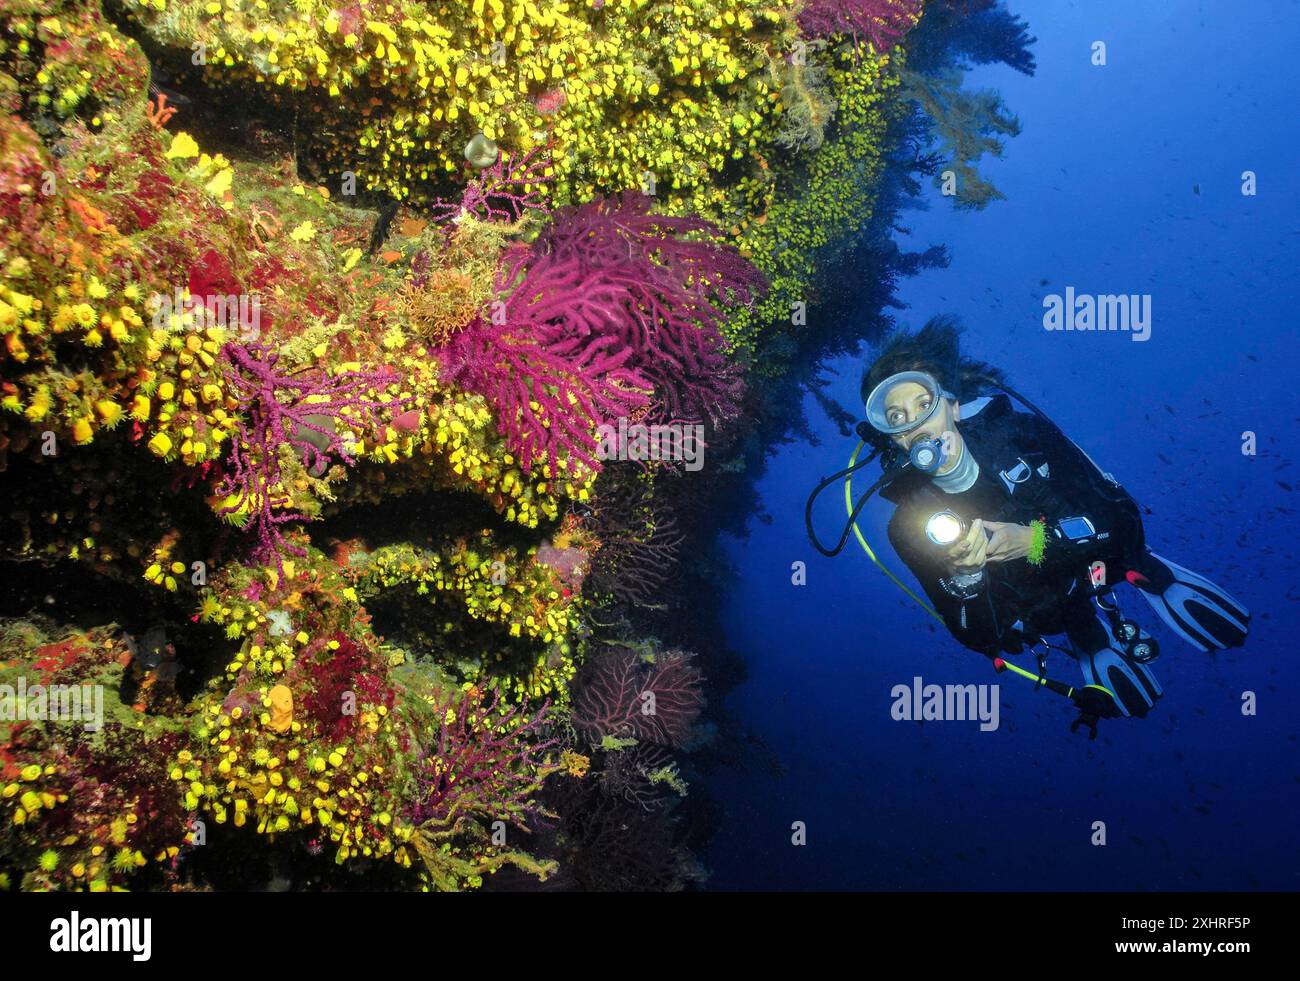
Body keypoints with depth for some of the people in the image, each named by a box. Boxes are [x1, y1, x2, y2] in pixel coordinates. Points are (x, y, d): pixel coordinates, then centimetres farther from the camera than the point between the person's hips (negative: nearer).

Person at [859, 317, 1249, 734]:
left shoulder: (1020, 432, -28)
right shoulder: (912, 525, -27)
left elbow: (1122, 518, -24)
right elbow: (976, 638, -23)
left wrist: (1033, 540, -39)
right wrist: (963, 573, -43)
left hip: (1106, 555, 0)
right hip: (1050, 609, 0)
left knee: (1229, 631, 9)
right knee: (1131, 701, 9)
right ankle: (1090, 624, 33)